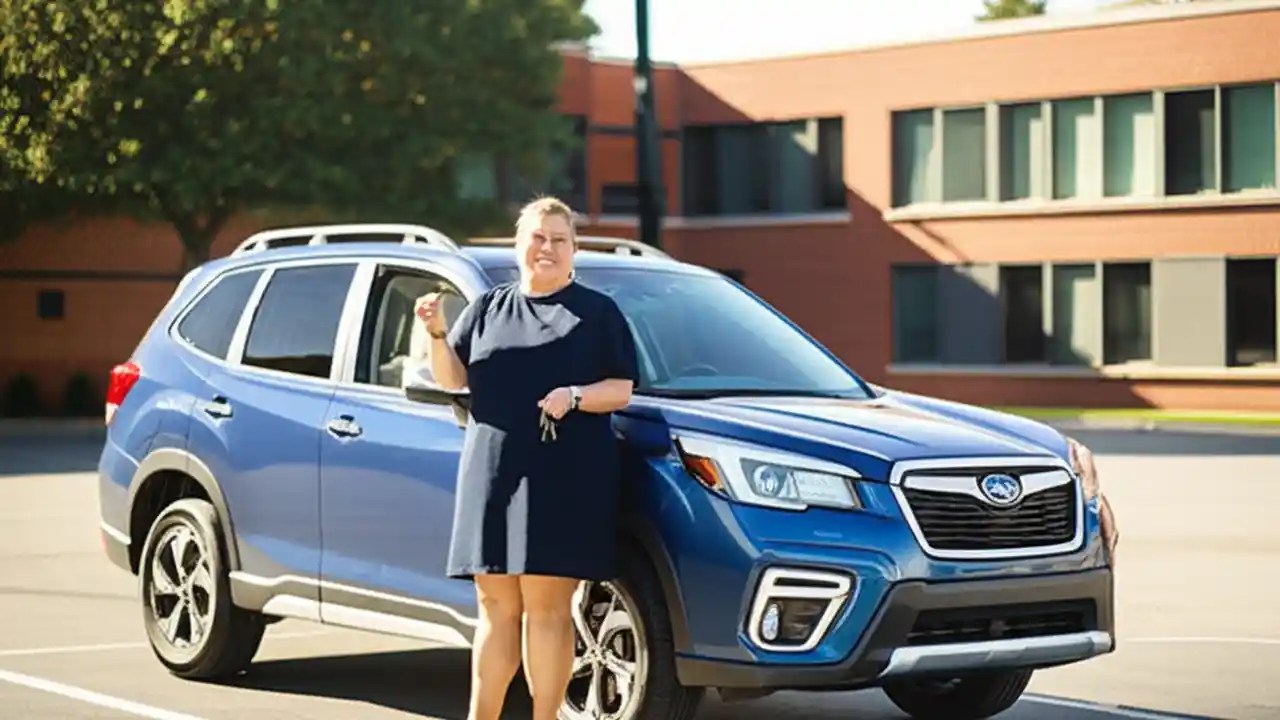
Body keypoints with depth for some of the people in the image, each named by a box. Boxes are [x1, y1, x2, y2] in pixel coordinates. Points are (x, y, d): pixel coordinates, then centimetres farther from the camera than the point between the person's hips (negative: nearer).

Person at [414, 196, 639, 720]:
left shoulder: (597, 312, 7)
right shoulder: (488, 308, 17)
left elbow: (621, 390, 2)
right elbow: (451, 378, 13)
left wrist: (575, 396, -16)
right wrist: (436, 333, -5)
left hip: (564, 480, -3)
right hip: (491, 474, 3)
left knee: (547, 606, -4)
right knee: (496, 606, 6)